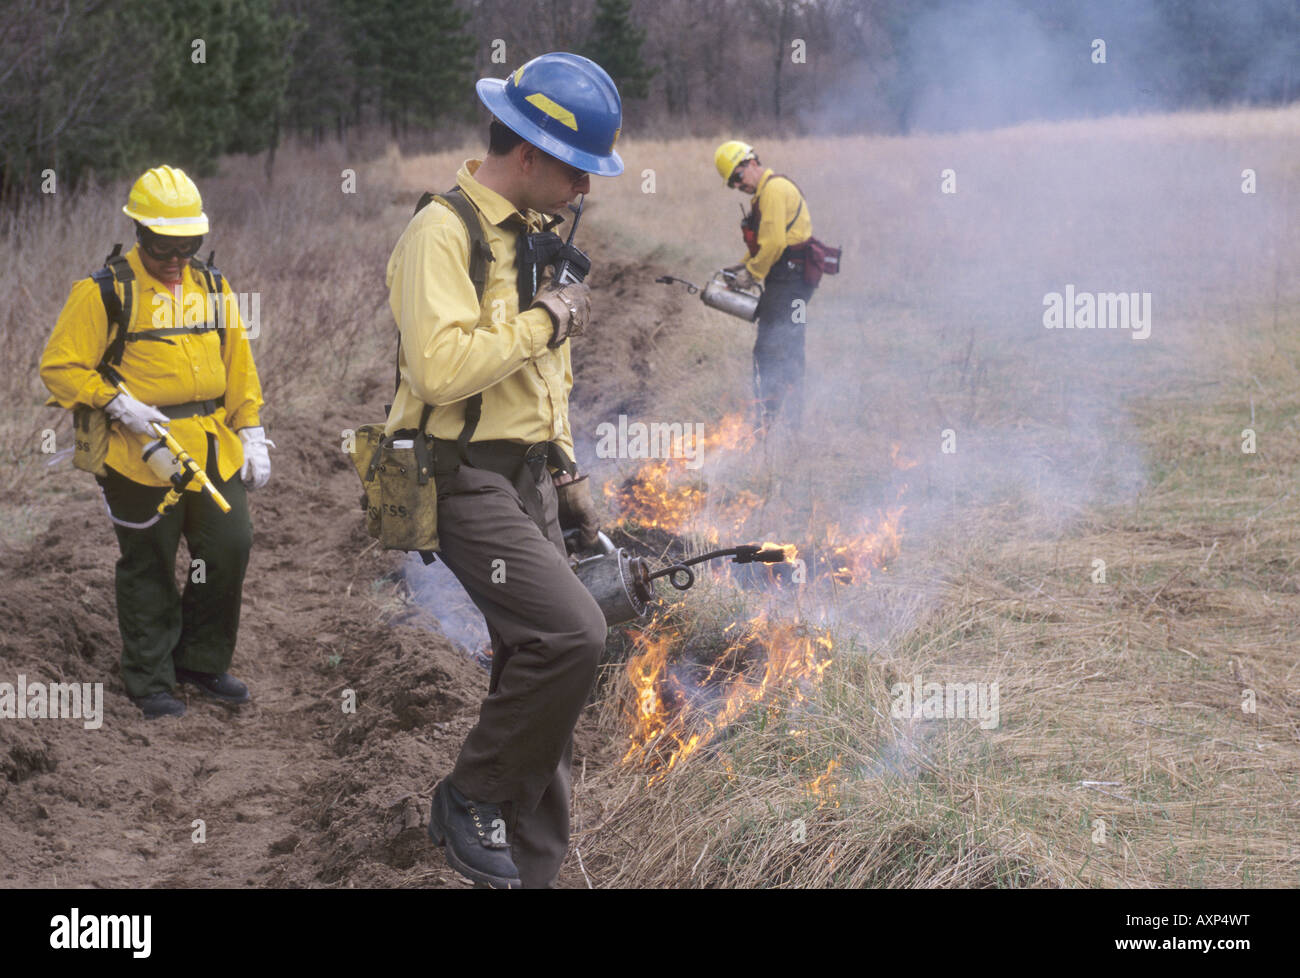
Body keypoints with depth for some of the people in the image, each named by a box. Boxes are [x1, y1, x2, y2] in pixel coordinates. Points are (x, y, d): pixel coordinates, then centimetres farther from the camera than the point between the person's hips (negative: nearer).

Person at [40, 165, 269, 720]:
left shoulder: (212, 287, 11)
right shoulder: (104, 292, -6)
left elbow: (238, 366, 16)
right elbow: (59, 367, -6)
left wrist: (251, 434, 10)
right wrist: (117, 403, -17)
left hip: (214, 450, 5)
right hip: (141, 454, -5)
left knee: (230, 550, 4)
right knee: (148, 570, 4)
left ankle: (200, 662, 24)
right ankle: (150, 683, 17)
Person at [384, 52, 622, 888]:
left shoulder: (532, 239, 16)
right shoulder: (443, 233, -13)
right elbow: (441, 367, -27)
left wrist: (569, 479, 22)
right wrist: (544, 319, -16)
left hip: (529, 481, 9)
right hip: (464, 482, -9)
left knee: (541, 685, 9)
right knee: (573, 632, -24)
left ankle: (531, 869, 19)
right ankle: (469, 800, -4)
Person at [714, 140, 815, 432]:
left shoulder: (774, 189, -14)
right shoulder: (767, 192, 20)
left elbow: (774, 243, -21)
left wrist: (752, 274, -10)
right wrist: (742, 266, 12)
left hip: (788, 279, -11)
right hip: (794, 279, 11)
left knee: (769, 351, -10)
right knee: (788, 351, 16)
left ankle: (768, 423, -10)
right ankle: (792, 421, 23)